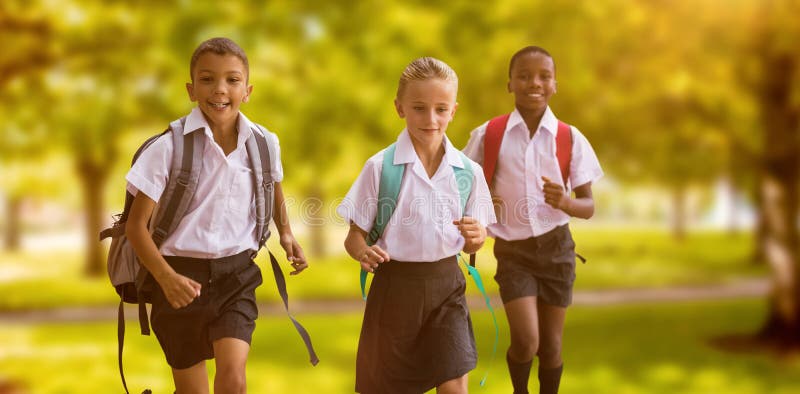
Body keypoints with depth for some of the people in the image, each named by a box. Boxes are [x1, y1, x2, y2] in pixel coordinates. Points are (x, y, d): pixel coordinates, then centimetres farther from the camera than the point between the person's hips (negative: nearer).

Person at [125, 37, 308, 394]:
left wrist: (285, 233, 14)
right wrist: (166, 278, -25)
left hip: (236, 275, 2)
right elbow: (136, 225, -11)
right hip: (182, 277, -1)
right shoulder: (170, 147, -13)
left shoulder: (264, 144, -2)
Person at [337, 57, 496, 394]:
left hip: (446, 288, 2)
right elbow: (354, 236, -4)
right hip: (395, 286, -1)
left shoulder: (468, 171, 0)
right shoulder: (380, 167, -8)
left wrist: (476, 236, -14)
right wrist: (364, 253, -26)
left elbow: (469, 247, 9)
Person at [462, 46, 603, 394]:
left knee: (551, 345, 6)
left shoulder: (570, 139, -4)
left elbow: (589, 206, -1)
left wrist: (565, 203, -23)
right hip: (513, 251, -1)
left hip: (556, 248, 1)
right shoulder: (487, 136, -6)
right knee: (526, 341, -13)